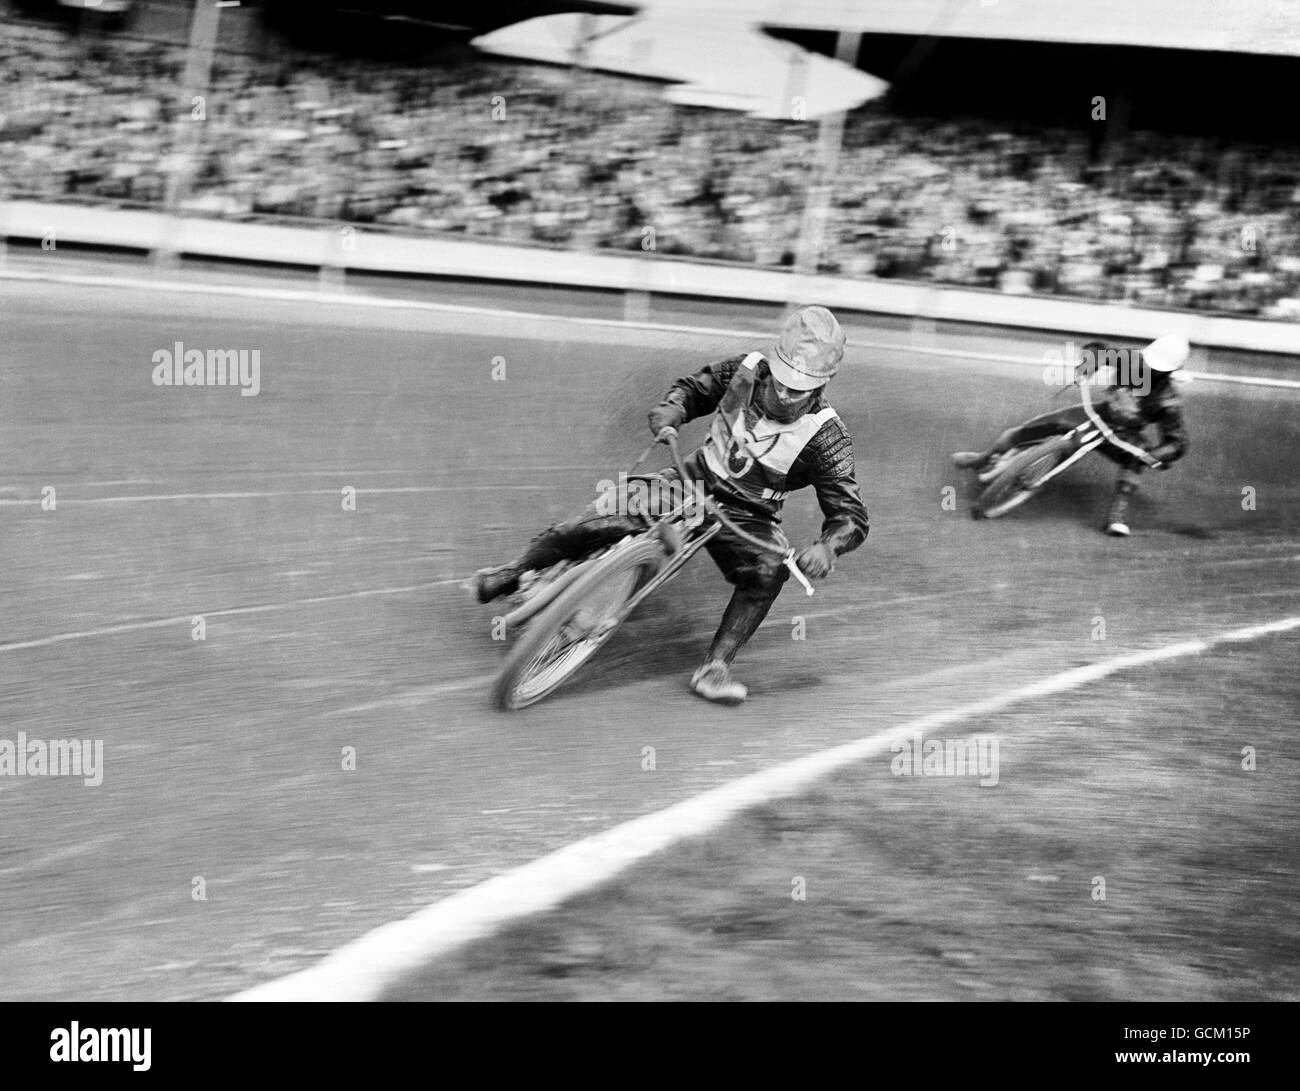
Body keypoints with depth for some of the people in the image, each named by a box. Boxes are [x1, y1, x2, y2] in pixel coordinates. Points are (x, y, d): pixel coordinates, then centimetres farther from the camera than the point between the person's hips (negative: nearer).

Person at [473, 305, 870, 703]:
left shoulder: (826, 436, -21)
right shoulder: (746, 370, -11)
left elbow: (852, 514, -21)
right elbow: (693, 388, 9)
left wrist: (826, 547, -44)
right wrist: (671, 409, -14)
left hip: (748, 516, -2)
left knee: (769, 570, -35)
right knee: (597, 520, -17)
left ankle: (714, 667, -25)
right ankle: (513, 574, 6)